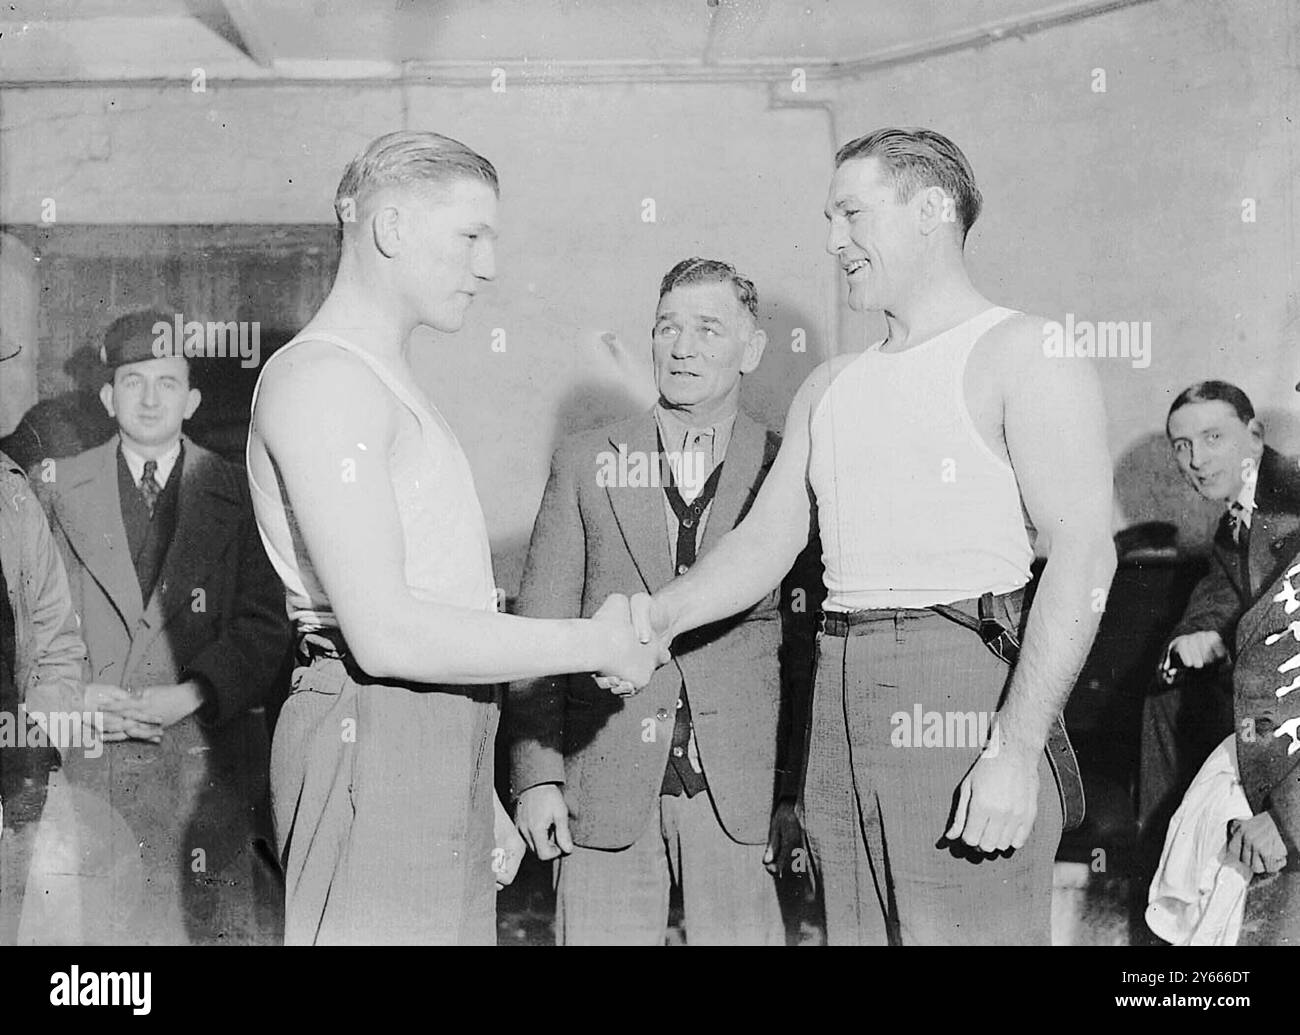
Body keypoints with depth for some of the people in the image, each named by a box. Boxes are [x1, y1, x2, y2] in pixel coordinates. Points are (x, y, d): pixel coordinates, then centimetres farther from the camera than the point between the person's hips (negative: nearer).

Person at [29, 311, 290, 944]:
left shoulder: (238, 495, 6)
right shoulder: (54, 489, 9)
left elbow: (263, 626, 0)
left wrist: (189, 698, -13)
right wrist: (73, 698, -11)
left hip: (206, 757, -1)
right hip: (85, 765, 1)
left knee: (204, 919, -2)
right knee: (86, 917, -3)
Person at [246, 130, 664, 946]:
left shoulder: (391, 386, 21)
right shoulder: (320, 378, -12)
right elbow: (384, 633, -20)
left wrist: (482, 798, 19)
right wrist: (594, 643, -12)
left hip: (443, 748, 9)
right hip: (374, 746, -9)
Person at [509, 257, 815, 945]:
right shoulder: (584, 463, 8)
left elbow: (810, 647, 5)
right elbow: (540, 626, 6)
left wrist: (798, 792, -1)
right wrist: (536, 775, -1)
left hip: (740, 790, -1)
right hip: (606, 792, 1)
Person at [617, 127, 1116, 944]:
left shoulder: (1025, 356, -1)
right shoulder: (829, 390, 21)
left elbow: (1084, 550, -11)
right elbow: (767, 540, 16)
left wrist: (1017, 748, -20)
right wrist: (661, 614, -4)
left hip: (965, 683, -6)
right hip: (842, 696, 7)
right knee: (855, 931, 9)